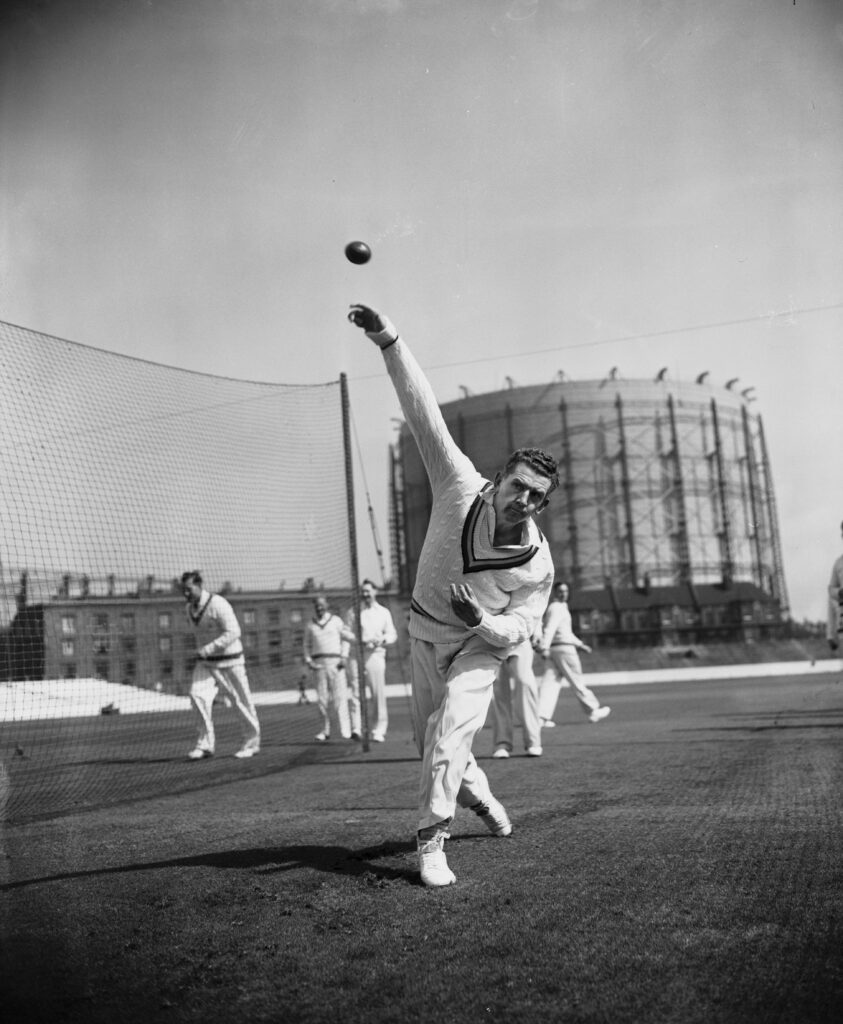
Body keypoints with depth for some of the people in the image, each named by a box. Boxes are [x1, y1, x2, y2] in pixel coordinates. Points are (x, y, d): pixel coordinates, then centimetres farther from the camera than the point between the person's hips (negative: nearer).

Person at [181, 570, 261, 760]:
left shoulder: (217, 604, -19)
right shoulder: (189, 609, 4)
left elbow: (233, 632, -25)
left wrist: (207, 649, -30)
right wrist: (201, 653, 15)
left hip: (229, 661, -6)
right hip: (205, 662, 6)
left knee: (241, 702, 3)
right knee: (197, 696, -13)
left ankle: (252, 743, 18)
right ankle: (206, 744, -6)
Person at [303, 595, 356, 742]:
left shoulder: (336, 621, 9)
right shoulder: (310, 625, 13)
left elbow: (350, 637, 13)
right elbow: (307, 645, 18)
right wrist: (308, 660, 6)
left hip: (336, 662, -2)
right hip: (319, 664, 2)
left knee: (339, 696, -10)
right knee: (322, 698, 1)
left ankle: (345, 731, -12)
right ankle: (325, 730, 10)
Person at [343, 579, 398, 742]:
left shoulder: (383, 612, 16)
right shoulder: (353, 612, 12)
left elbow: (392, 634, 14)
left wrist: (382, 640, -8)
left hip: (375, 655, 1)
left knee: (379, 694, -1)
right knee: (354, 693, -12)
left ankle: (379, 731, 6)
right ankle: (356, 728, -16)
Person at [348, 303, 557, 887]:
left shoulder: (539, 566, -22)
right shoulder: (463, 489, -23)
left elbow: (518, 628, -14)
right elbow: (425, 416, -29)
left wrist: (482, 620, -37)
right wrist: (390, 343, -37)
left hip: (481, 646, -3)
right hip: (425, 634, 3)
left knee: (451, 730, -23)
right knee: (430, 740, 14)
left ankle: (431, 842, -14)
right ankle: (478, 794, 43)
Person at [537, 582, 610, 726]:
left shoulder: (561, 608, 24)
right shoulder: (557, 608, -9)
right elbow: (549, 628, -22)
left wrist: (580, 644, 29)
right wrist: (545, 648, -32)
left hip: (554, 649, 9)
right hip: (564, 648, -9)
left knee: (551, 682, -1)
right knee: (576, 681, 2)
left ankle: (542, 717, -12)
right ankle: (593, 711, 13)